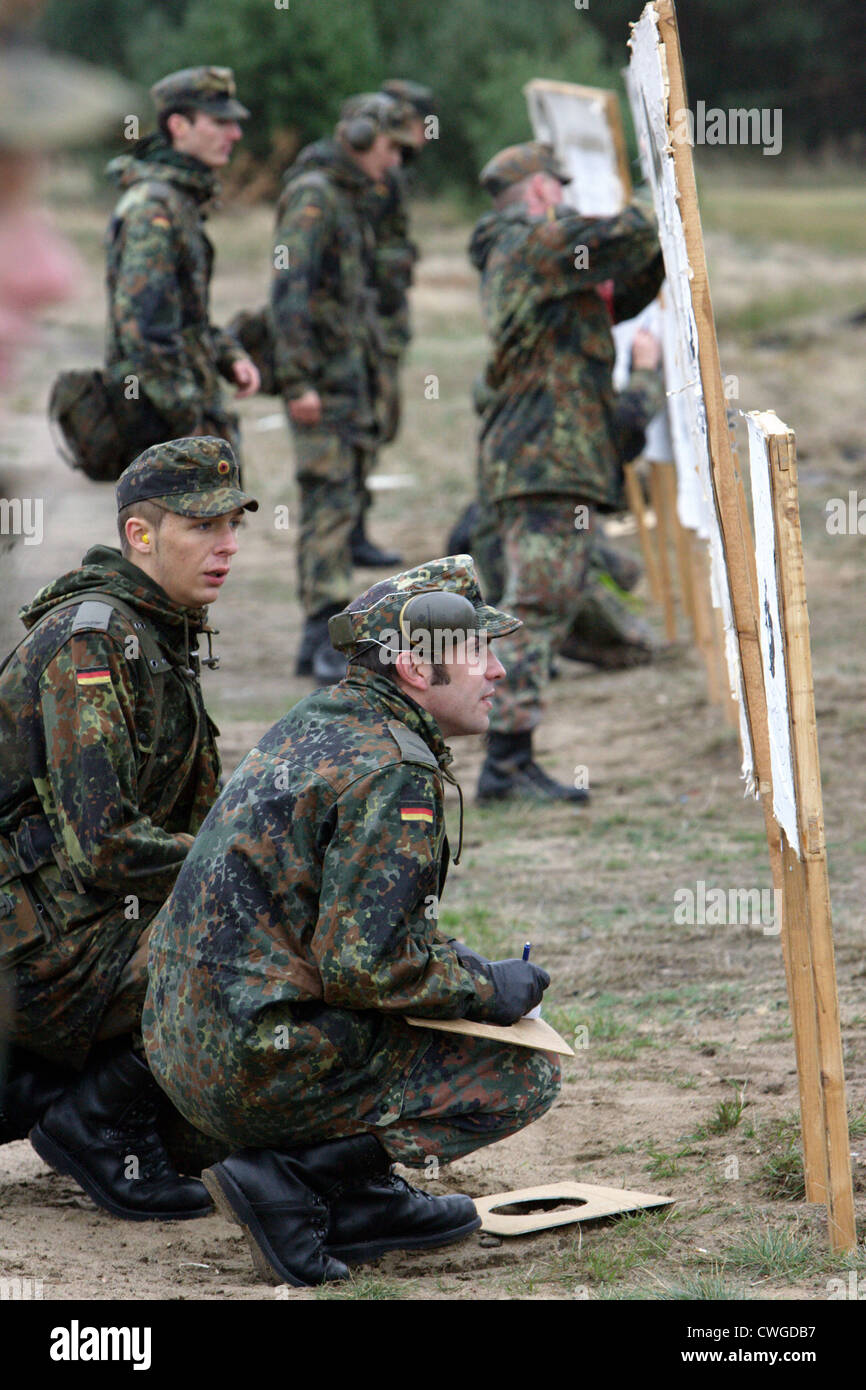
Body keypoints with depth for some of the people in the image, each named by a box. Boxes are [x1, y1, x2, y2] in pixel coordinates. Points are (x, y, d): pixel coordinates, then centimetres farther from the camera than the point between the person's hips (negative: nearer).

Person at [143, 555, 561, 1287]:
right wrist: (485, 988, -6)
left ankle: (361, 1199, 17)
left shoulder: (316, 722, 13)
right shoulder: (394, 773, -17)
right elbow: (363, 964, -22)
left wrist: (465, 968, 15)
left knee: (463, 967, 25)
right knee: (526, 1073, -2)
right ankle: (292, 1179, -8)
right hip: (265, 1065, -9)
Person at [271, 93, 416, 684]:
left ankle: (322, 639, 13)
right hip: (321, 379, -10)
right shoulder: (312, 196, -13)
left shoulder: (351, 200, 18)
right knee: (330, 504, -13)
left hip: (351, 375, 10)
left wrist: (369, 381, 20)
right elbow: (289, 290, -20)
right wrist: (298, 383, -24)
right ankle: (327, 640, -15)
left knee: (337, 504, 10)